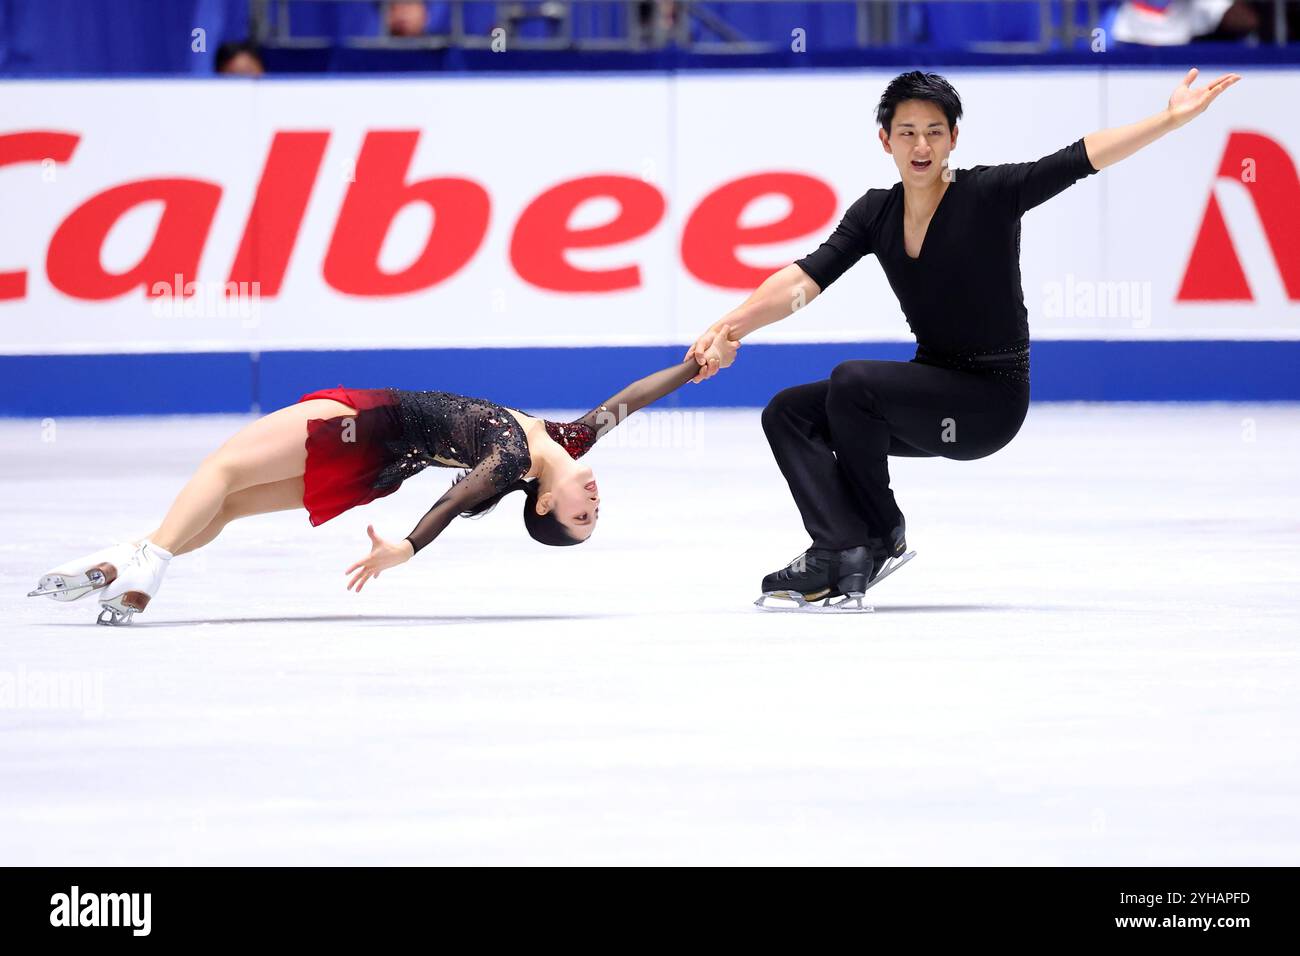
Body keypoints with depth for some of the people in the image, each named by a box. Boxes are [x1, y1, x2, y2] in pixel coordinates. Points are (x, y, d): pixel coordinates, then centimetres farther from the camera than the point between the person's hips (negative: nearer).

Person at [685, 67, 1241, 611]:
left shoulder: (988, 195, -13)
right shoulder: (875, 214, 3)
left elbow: (1083, 158, -22)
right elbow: (806, 279, -6)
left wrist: (1171, 119, -32)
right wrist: (731, 327, -19)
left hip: (993, 400, -7)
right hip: (933, 391, 7)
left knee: (852, 382, -26)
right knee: (788, 414, -6)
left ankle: (881, 535, -7)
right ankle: (846, 554, -22)